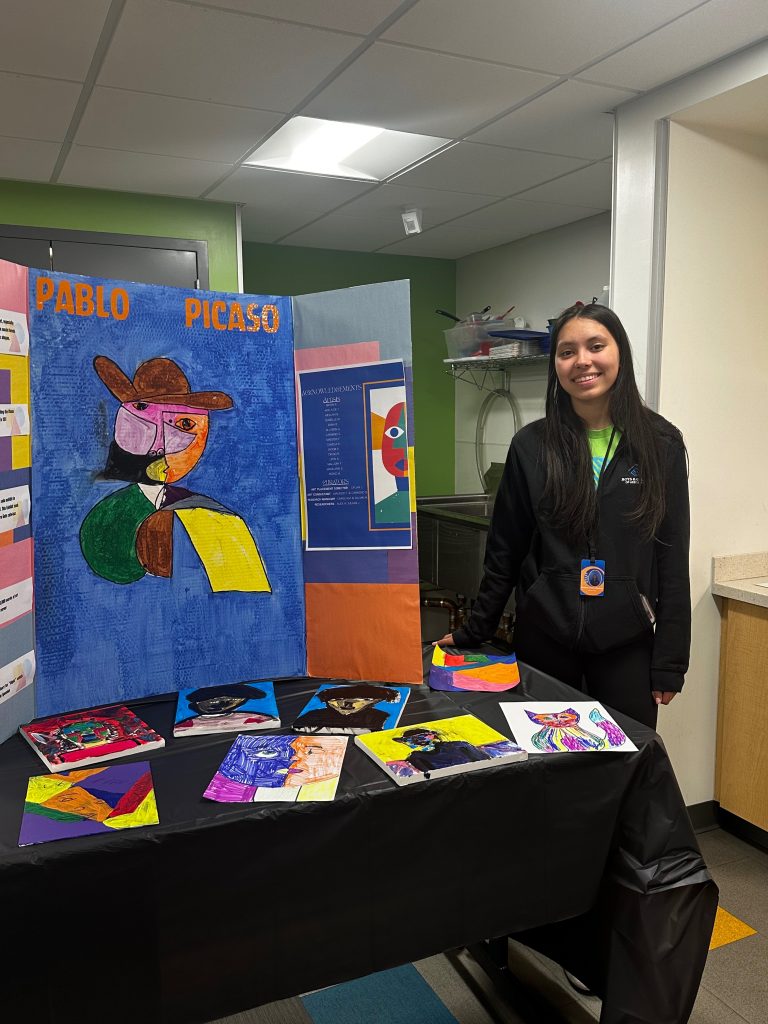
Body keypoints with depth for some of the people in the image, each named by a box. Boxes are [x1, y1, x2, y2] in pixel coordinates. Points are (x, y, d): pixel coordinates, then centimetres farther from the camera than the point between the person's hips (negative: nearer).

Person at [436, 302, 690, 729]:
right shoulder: (532, 446, -1)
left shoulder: (660, 444, -2)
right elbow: (504, 551, 5)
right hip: (544, 637, 1)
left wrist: (670, 662, -2)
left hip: (626, 643, 0)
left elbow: (673, 558, -1)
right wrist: (474, 632, 7)